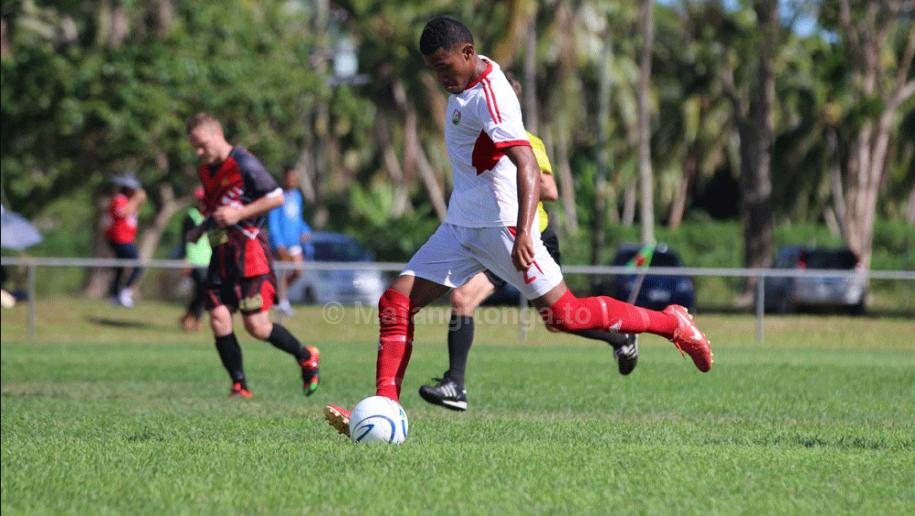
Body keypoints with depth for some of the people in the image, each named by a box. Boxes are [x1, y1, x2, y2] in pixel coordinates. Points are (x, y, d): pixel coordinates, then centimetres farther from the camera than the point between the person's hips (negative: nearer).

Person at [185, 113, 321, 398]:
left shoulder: (243, 163, -11)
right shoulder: (206, 171, 14)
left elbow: (277, 197, -12)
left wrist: (238, 214, -17)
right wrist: (201, 229, 11)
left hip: (249, 249, -8)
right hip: (221, 252, 8)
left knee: (256, 326, -10)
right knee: (218, 318, -4)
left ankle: (305, 357, 13)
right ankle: (239, 385, 4)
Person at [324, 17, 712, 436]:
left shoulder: (489, 98, -20)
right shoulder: (467, 81, 8)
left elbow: (527, 165, -31)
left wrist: (524, 233, -42)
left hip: (502, 224, -9)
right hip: (460, 225, 9)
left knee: (564, 315, -10)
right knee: (396, 303, -4)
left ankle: (673, 323, 6)